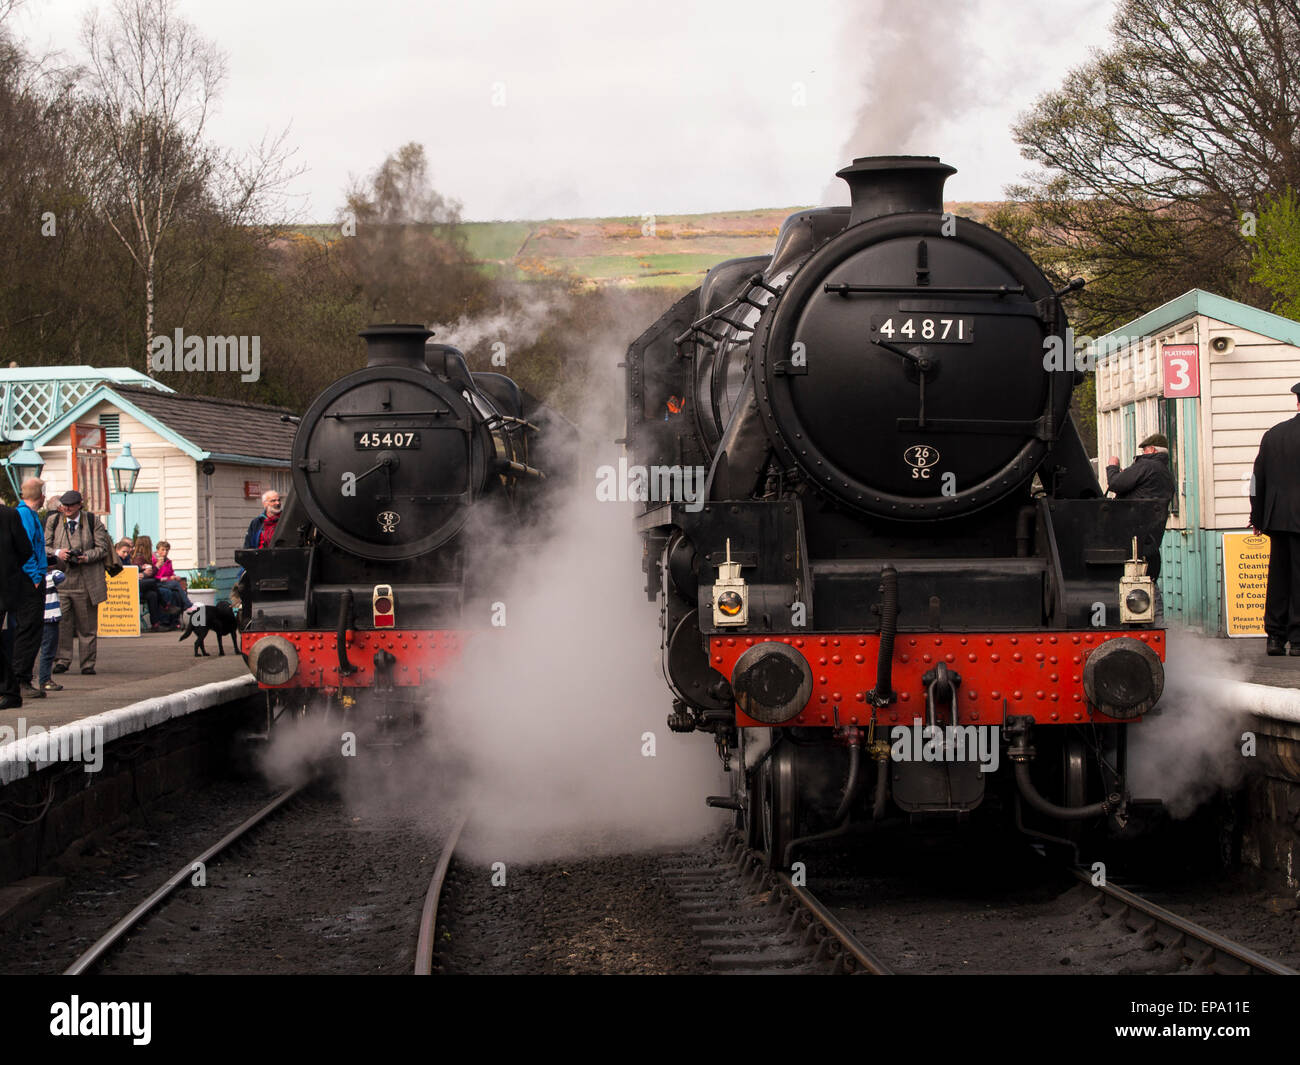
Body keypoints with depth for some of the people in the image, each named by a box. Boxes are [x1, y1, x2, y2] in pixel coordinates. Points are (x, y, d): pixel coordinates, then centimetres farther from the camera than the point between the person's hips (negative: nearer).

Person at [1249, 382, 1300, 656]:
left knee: (1278, 578, 10)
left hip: (1277, 518, 5)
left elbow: (1258, 479, 12)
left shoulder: (1273, 434, 8)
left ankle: (1275, 637, 12)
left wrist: (1258, 517, 19)